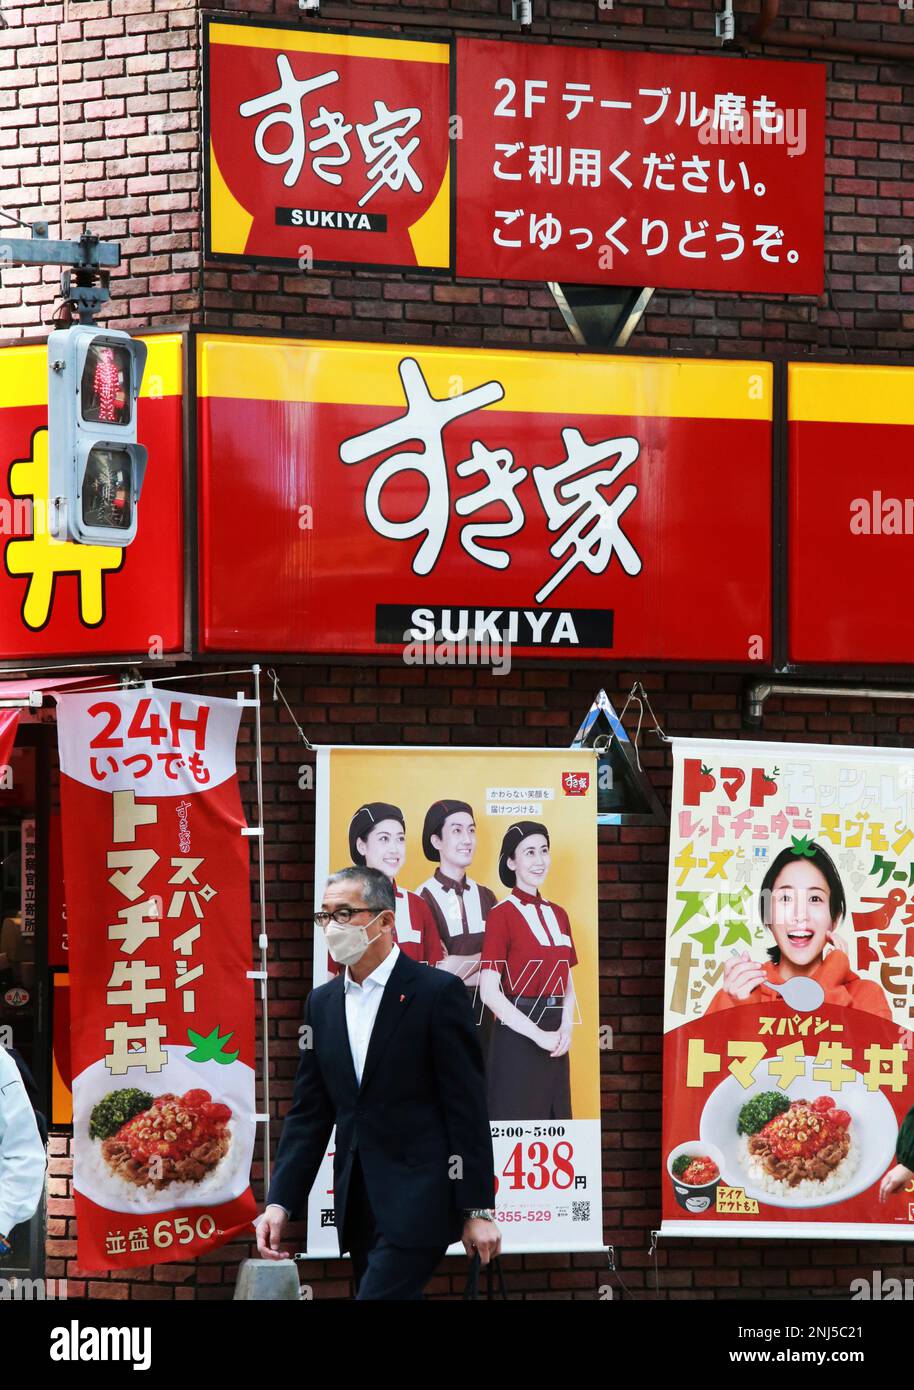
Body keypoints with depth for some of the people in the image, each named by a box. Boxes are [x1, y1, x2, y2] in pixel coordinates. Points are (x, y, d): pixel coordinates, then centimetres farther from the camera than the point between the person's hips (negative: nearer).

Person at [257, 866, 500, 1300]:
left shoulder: (437, 991, -6)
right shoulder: (323, 1002, 13)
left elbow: (467, 1107, -8)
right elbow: (308, 1113, 12)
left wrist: (477, 1209, -11)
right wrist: (280, 1202, 1)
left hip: (417, 1199, -6)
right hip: (359, 1206, 6)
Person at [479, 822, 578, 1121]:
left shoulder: (558, 914, 12)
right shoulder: (502, 915, -8)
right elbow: (489, 992, -15)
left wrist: (566, 1029, -2)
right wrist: (538, 1034, -17)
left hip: (555, 1039, 7)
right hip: (517, 1036, -6)